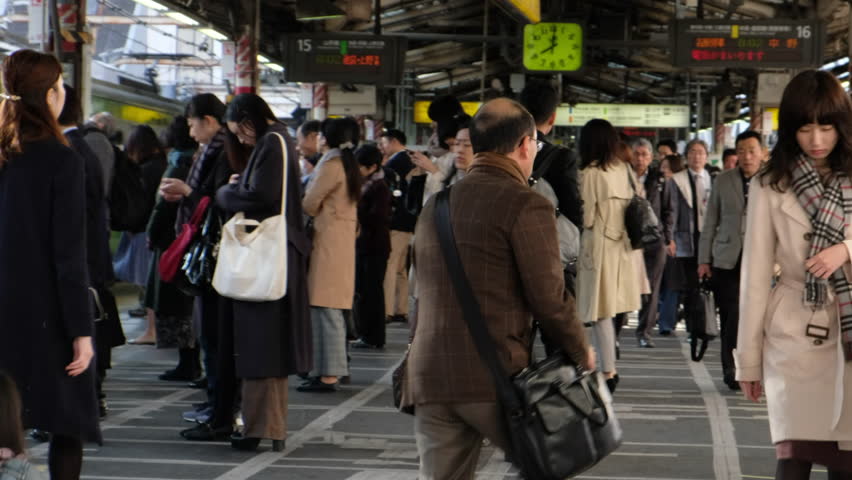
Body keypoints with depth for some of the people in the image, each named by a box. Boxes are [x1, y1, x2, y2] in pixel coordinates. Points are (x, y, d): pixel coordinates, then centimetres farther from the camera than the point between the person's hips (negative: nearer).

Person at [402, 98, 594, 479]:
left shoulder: (434, 206, 15)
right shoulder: (525, 206, -8)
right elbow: (549, 299, -9)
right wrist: (581, 352, 6)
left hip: (430, 377, 6)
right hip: (495, 377, -6)